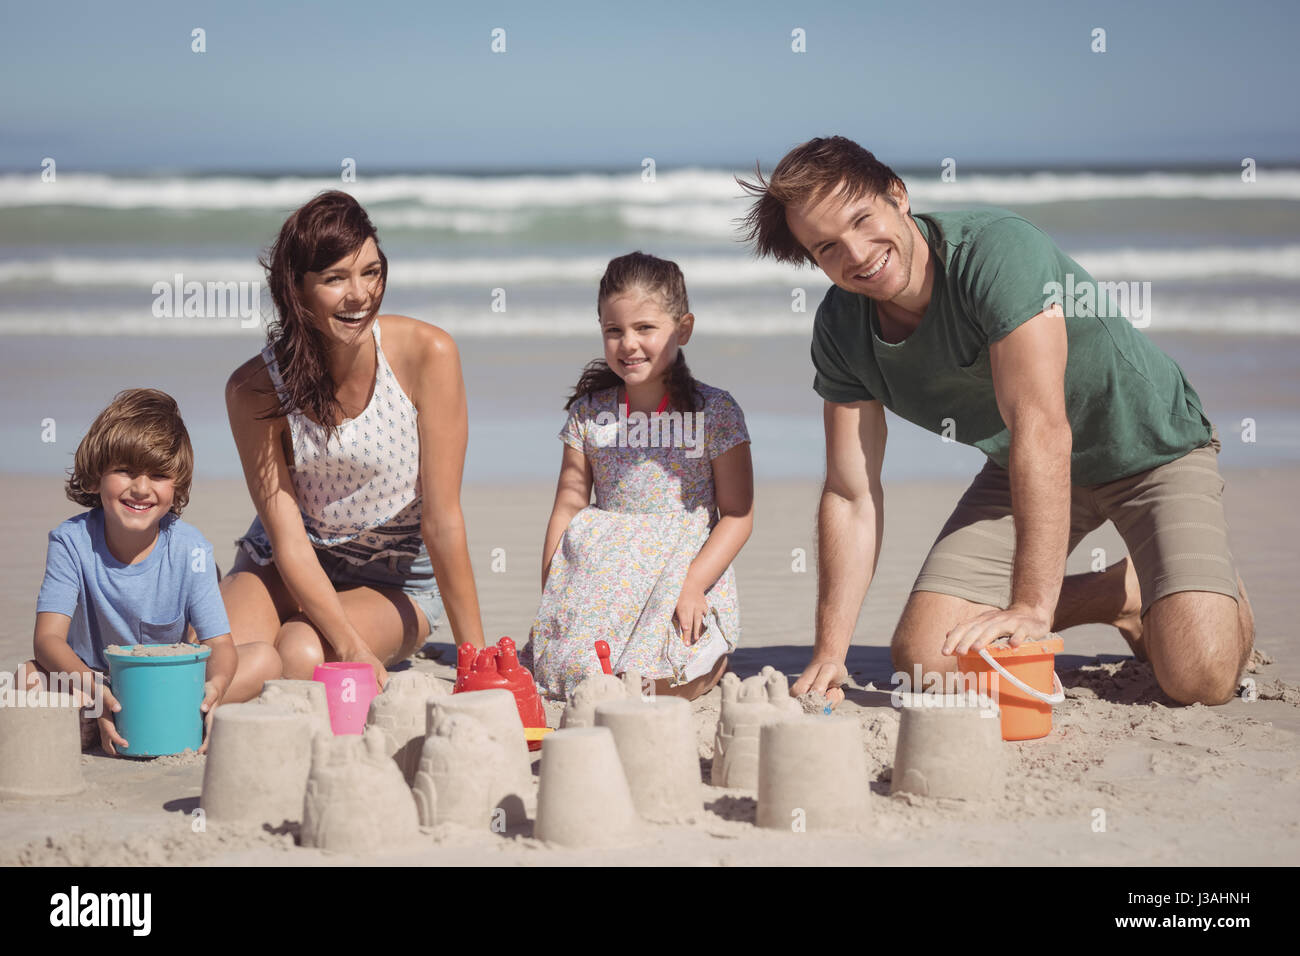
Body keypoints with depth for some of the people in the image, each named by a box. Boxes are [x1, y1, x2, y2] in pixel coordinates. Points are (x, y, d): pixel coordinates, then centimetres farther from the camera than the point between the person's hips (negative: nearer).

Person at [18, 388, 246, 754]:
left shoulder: (190, 549, -13)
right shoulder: (72, 540, -15)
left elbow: (220, 644, -17)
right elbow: (48, 637, -24)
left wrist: (215, 686, -43)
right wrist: (96, 692, -45)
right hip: (89, 678, -2)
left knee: (261, 659, -22)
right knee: (29, 679, -30)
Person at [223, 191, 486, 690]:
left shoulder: (426, 354, -20)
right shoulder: (254, 388, -16)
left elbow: (442, 521, -18)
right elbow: (287, 539, -18)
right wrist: (351, 648, -32)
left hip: (396, 580, -1)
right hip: (287, 568, 1)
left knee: (301, 655, -29)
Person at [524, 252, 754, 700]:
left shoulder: (715, 411, -2)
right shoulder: (590, 413, 7)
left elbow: (738, 515, -4)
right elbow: (567, 510, 8)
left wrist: (692, 585, -16)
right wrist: (550, 600, 0)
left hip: (687, 572, -2)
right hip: (606, 584, 3)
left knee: (656, 684, -25)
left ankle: (709, 660, 7)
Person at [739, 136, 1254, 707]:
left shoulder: (997, 249, -33)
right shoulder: (841, 328, -13)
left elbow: (1041, 428, -40)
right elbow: (851, 495, -8)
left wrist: (1032, 607, -46)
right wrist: (829, 653, -17)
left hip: (1150, 449, -6)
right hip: (1025, 471, 6)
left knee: (1199, 676, -24)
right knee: (923, 656, -7)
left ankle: (1218, 592, 13)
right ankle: (1123, 593, 13)